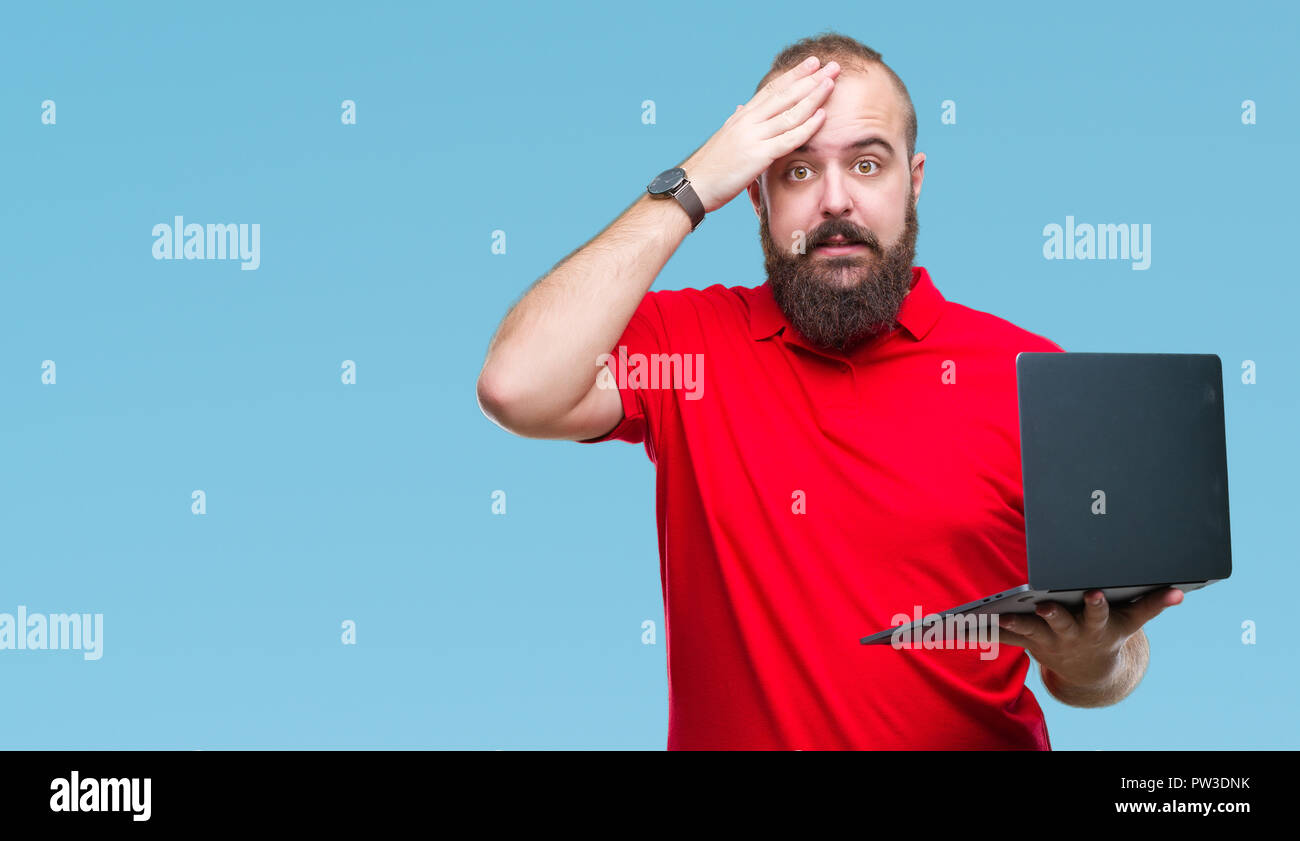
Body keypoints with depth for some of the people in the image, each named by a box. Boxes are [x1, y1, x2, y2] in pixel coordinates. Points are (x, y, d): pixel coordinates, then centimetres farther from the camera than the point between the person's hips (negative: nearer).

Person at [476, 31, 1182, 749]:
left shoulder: (1027, 376, 0)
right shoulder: (685, 341, 3)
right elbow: (518, 389, -15)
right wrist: (687, 191, -9)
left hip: (975, 742, 0)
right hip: (729, 735, 1)